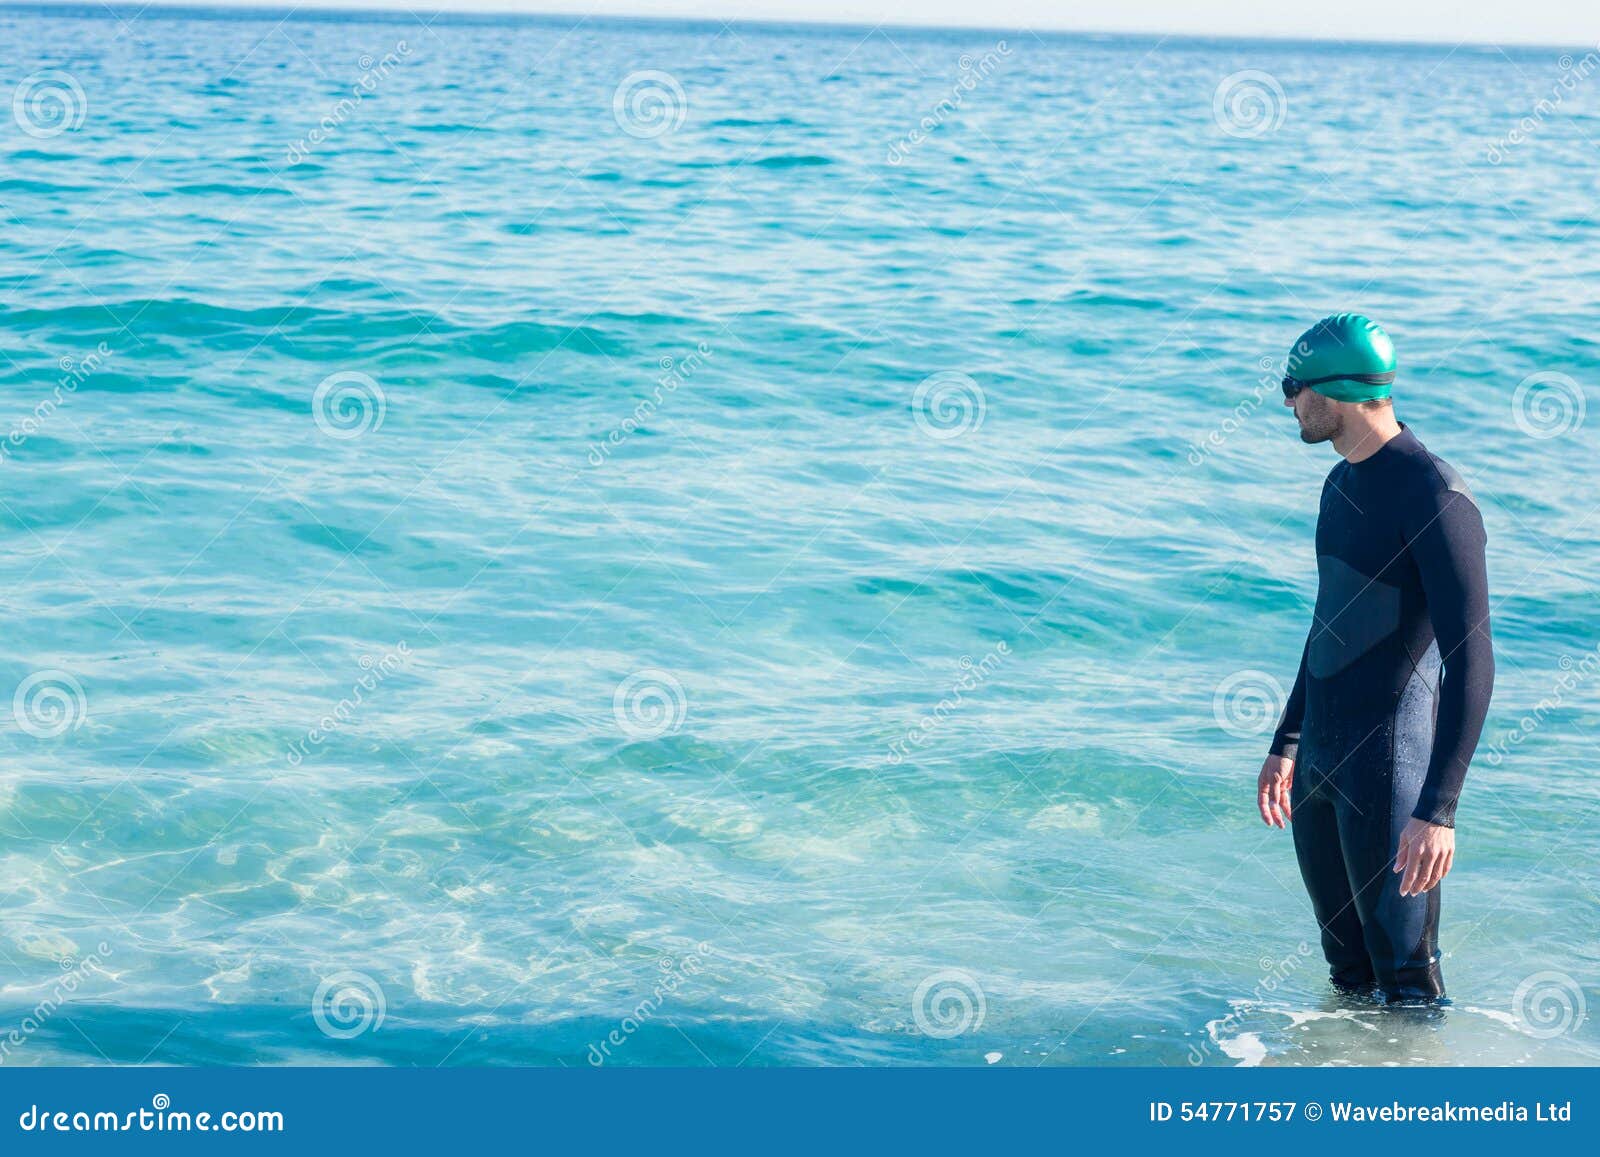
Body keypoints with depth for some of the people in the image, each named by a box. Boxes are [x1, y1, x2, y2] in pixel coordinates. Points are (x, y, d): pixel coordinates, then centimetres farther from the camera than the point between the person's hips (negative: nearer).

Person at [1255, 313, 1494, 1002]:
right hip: (1321, 761, 9)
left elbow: (1471, 662, -23)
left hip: (1388, 766, -9)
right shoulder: (1341, 485, 11)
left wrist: (1438, 810, -27)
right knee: (1347, 973, 19)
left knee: (1405, 981, -2)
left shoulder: (1435, 498, -18)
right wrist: (1286, 745, 26)